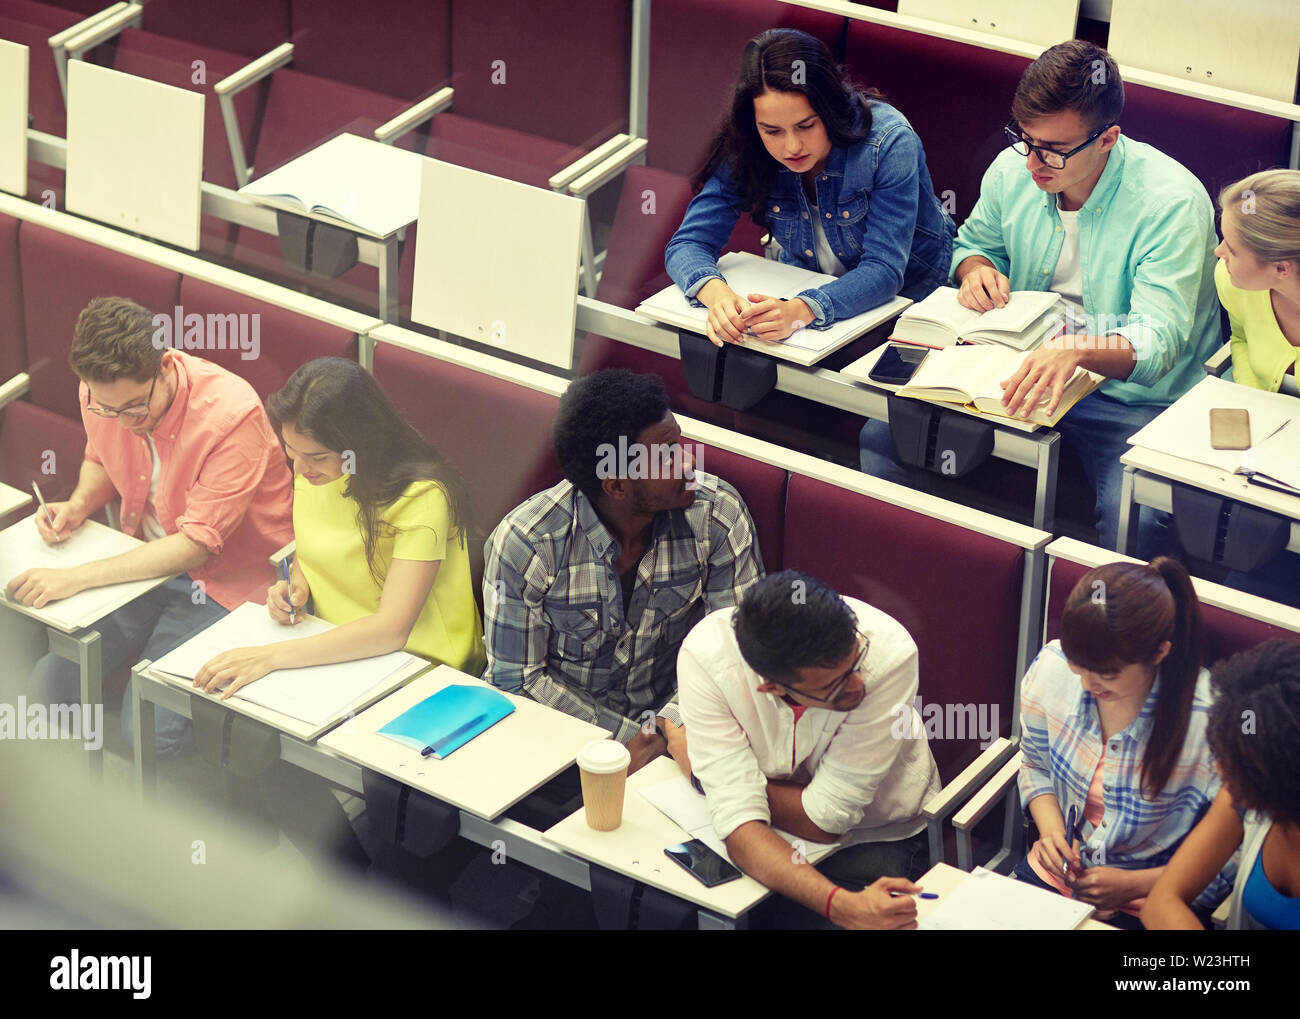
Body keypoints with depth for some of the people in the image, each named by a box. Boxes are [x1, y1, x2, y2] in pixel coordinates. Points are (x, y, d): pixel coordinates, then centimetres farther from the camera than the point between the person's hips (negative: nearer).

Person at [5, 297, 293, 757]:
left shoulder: (232, 415, -28)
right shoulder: (102, 393, -8)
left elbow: (198, 544, -26)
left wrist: (77, 578, -30)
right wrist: (78, 504, -6)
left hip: (225, 577, -6)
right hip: (148, 561, 6)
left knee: (148, 730, -21)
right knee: (46, 684, -7)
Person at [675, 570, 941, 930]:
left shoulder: (888, 652, -31)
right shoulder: (705, 656, -27)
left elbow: (823, 819, -24)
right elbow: (740, 822, -29)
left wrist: (690, 762, -16)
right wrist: (840, 904, -44)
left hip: (877, 837, -2)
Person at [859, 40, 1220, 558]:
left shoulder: (1172, 202, -21)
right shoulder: (1013, 170, -3)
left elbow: (1157, 341, -27)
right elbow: (974, 241, 20)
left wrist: (1076, 349, -48)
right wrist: (977, 267, -6)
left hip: (1130, 394, -5)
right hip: (1019, 366, 6)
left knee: (1133, 521, -36)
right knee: (883, 433, -12)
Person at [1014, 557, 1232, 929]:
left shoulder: (1211, 722, -25)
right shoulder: (1052, 668, -11)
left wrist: (1135, 885, -16)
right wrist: (1051, 831, -6)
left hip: (1146, 905, -5)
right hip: (1054, 872, 5)